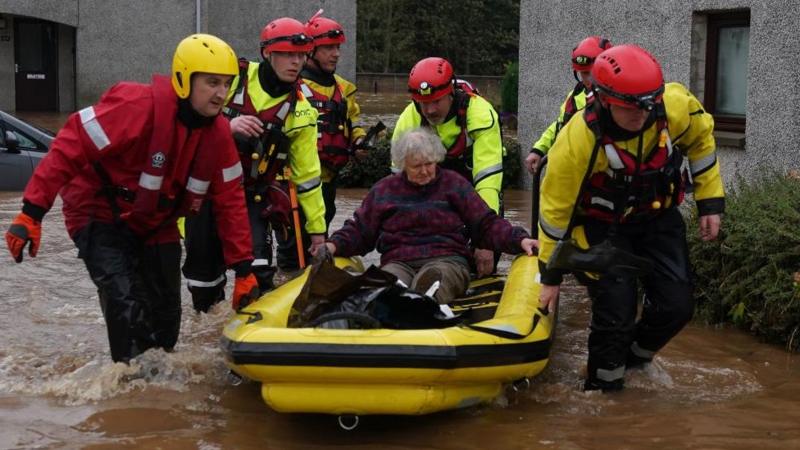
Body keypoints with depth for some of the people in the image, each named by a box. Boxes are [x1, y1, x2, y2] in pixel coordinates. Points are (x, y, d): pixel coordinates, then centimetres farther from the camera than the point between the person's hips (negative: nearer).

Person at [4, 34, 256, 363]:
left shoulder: (218, 131, -8)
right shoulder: (139, 106, -29)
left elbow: (230, 200, -3)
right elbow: (71, 147, -29)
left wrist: (243, 268, -5)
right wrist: (32, 212, -33)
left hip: (157, 226, 7)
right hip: (101, 218, -6)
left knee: (166, 317, 11)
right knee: (128, 305, -23)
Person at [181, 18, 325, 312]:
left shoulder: (299, 110, -2)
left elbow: (307, 174, 4)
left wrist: (317, 228, 6)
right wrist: (225, 126, -26)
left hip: (252, 197, 0)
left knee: (258, 273, -16)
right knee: (203, 269, 6)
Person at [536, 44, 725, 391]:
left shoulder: (676, 107, -24)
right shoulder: (577, 141, -32)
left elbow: (701, 138, 1)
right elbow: (555, 209, -19)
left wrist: (710, 202, 0)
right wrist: (550, 277, -11)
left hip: (657, 217, 4)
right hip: (603, 228, -4)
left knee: (676, 306, 1)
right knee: (616, 312, -13)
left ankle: (634, 356, 30)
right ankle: (602, 387, 12)